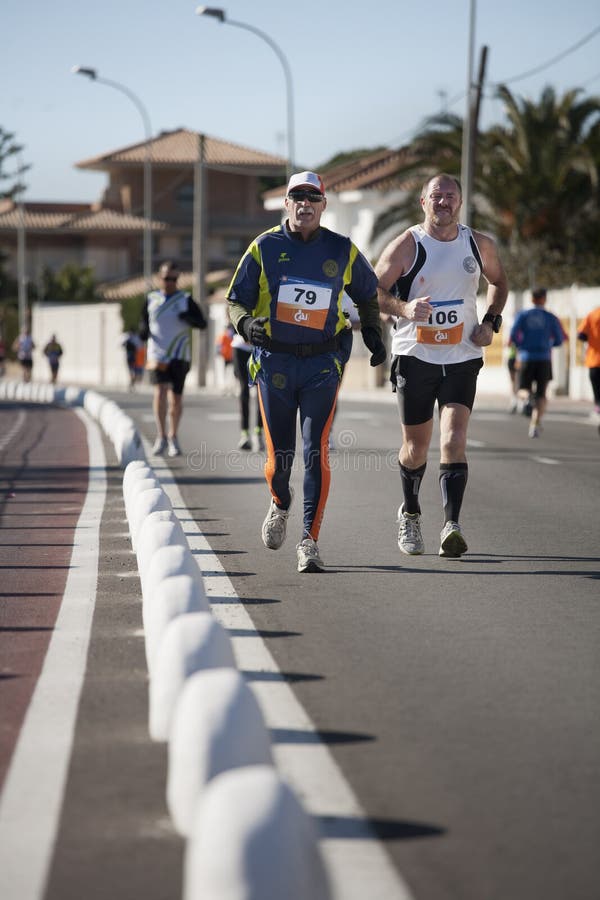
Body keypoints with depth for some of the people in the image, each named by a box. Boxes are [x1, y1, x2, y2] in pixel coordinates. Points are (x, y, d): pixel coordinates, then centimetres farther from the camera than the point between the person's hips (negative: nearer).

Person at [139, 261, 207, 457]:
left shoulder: (185, 300, 2)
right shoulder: (151, 299, 6)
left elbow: (202, 323, -2)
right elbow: (143, 321, 17)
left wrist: (188, 318, -23)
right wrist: (143, 330, -7)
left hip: (179, 355, 0)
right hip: (157, 354, 0)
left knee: (176, 397, 5)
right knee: (160, 391, -18)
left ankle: (173, 437, 22)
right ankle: (161, 436, -14)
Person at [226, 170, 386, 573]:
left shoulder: (343, 250, 4)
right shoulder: (264, 247, 1)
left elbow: (368, 294, 22)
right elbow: (237, 300, 4)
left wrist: (373, 332, 10)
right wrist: (247, 323, -17)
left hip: (323, 363, 0)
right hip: (274, 362, 0)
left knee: (317, 451, -11)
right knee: (280, 454, 3)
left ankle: (310, 541, -7)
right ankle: (280, 502, 38)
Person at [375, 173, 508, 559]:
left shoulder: (480, 244, 3)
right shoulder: (406, 245, -6)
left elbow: (499, 281, 21)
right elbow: (374, 292, -4)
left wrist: (491, 322, 5)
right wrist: (403, 308, -23)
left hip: (462, 357, 1)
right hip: (415, 357, -1)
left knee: (454, 439, -15)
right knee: (417, 444, 8)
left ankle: (452, 526, -21)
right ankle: (410, 515, 33)